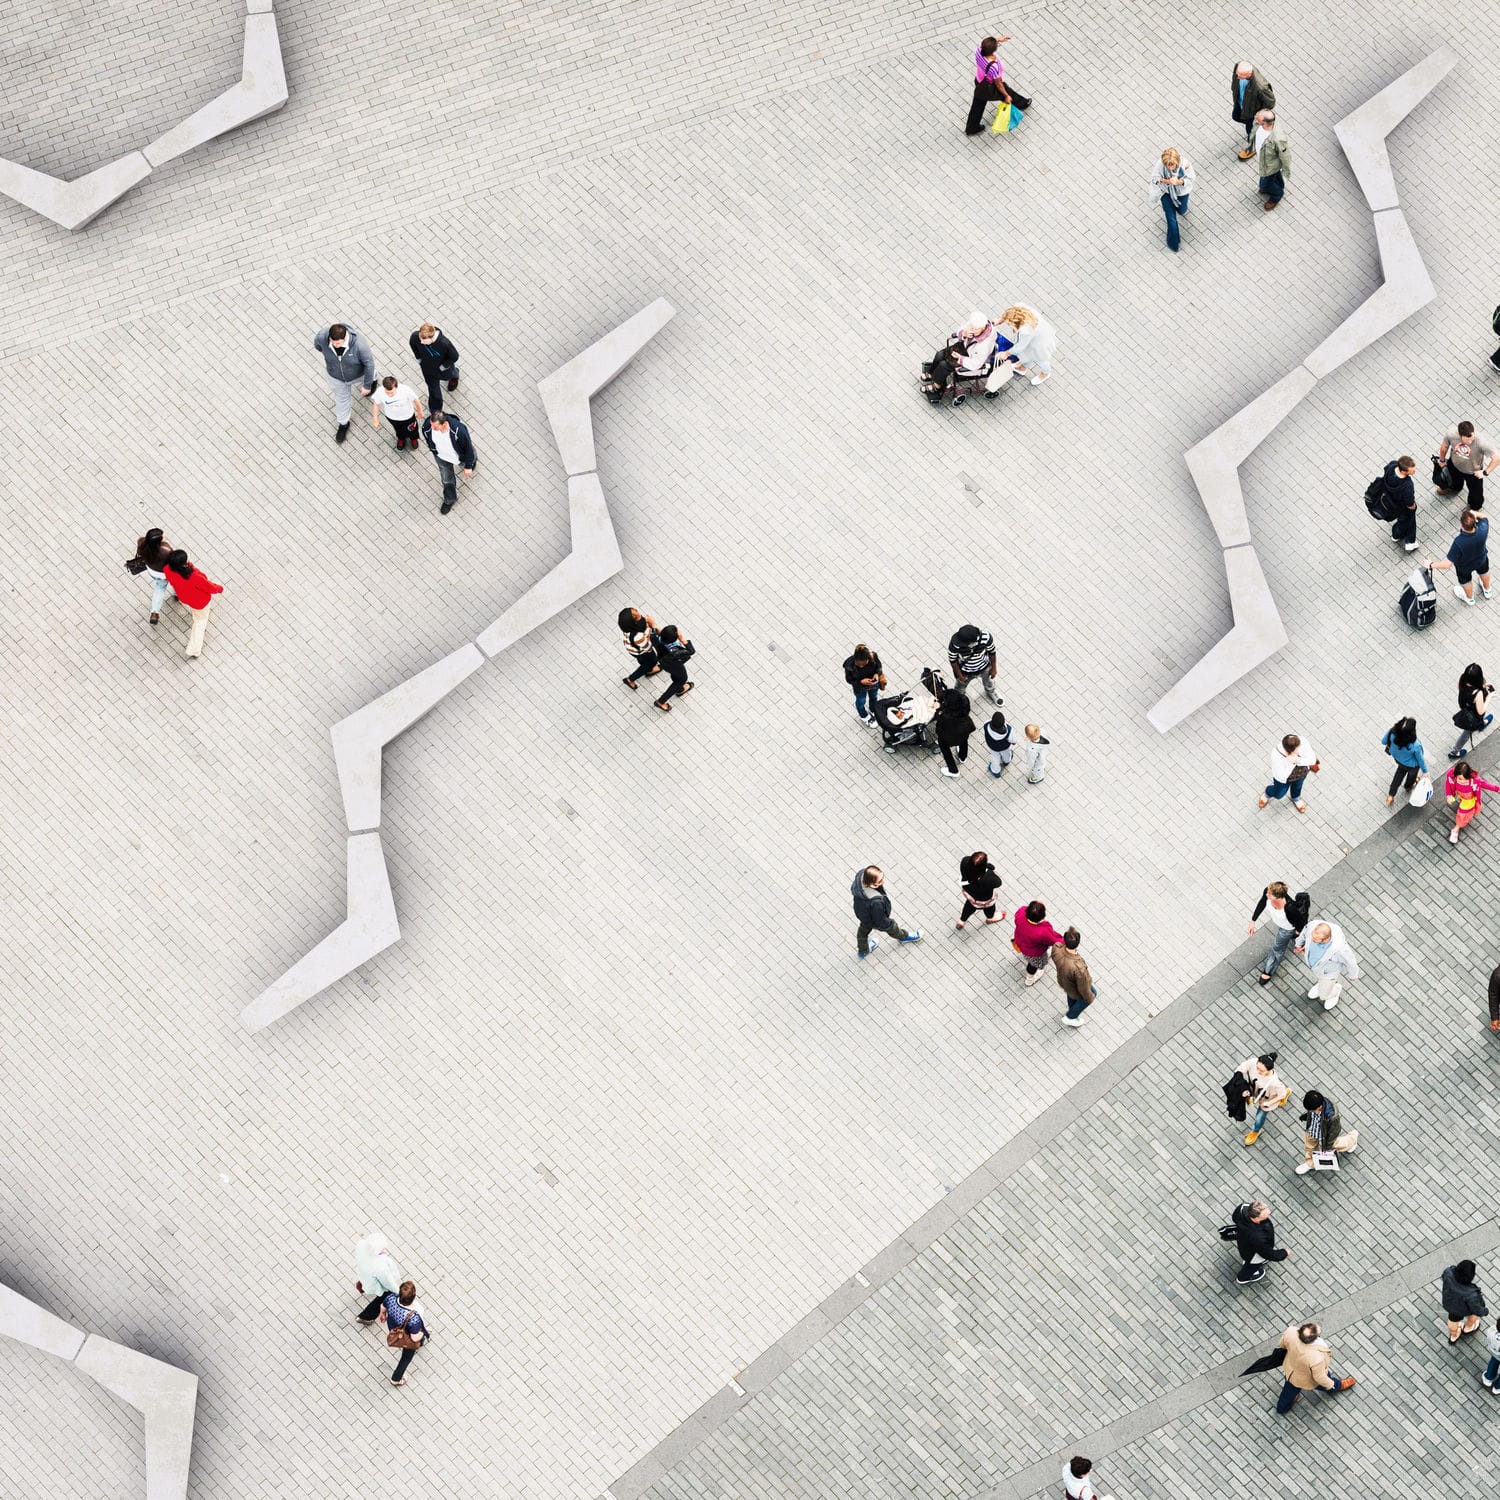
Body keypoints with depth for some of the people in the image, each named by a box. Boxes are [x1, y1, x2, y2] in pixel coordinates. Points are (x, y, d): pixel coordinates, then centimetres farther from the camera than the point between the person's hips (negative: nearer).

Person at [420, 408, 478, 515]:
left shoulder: (458, 430, -47)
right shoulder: (427, 427, -36)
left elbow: (468, 447, -27)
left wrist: (468, 466, -14)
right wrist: (432, 449, 13)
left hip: (459, 457, -2)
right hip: (441, 457, 2)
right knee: (447, 479, 23)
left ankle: (473, 460, 73)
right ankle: (449, 500, 52)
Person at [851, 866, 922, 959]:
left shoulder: (861, 874, -32)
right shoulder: (876, 902, -50)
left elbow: (852, 889, -6)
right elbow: (880, 921, -30)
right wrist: (889, 924, -7)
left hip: (861, 912, 6)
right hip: (872, 921, -6)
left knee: (864, 930, 36)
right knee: (892, 928, 27)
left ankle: (862, 951, 66)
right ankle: (904, 936, 62)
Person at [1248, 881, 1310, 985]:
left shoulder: (1290, 908, -48)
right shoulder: (1267, 892, -35)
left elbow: (1300, 920, -25)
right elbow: (1262, 904, -11)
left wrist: (1299, 930, -5)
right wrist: (1253, 921, -4)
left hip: (1287, 928, -5)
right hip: (1276, 920, 5)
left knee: (1278, 948, 20)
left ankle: (1268, 972, 46)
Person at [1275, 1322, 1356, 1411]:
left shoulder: (1291, 1332, -36)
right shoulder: (1316, 1359, -47)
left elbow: (1283, 1343, -10)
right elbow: (1319, 1377, -25)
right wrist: (1330, 1384, -3)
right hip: (1307, 1381, -5)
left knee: (1290, 1390, 35)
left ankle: (1281, 1409, 62)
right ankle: (1339, 1385, 64)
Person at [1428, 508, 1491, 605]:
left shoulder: (1459, 543, -48)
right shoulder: (1483, 530, -39)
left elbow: (1448, 564, -38)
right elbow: (1483, 518, -12)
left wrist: (1431, 565, -26)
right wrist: (1476, 514, -30)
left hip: (1464, 566, -3)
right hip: (1481, 559, 3)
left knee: (1465, 580, 32)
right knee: (1483, 571, 37)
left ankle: (1469, 598, 62)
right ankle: (1487, 590, 68)